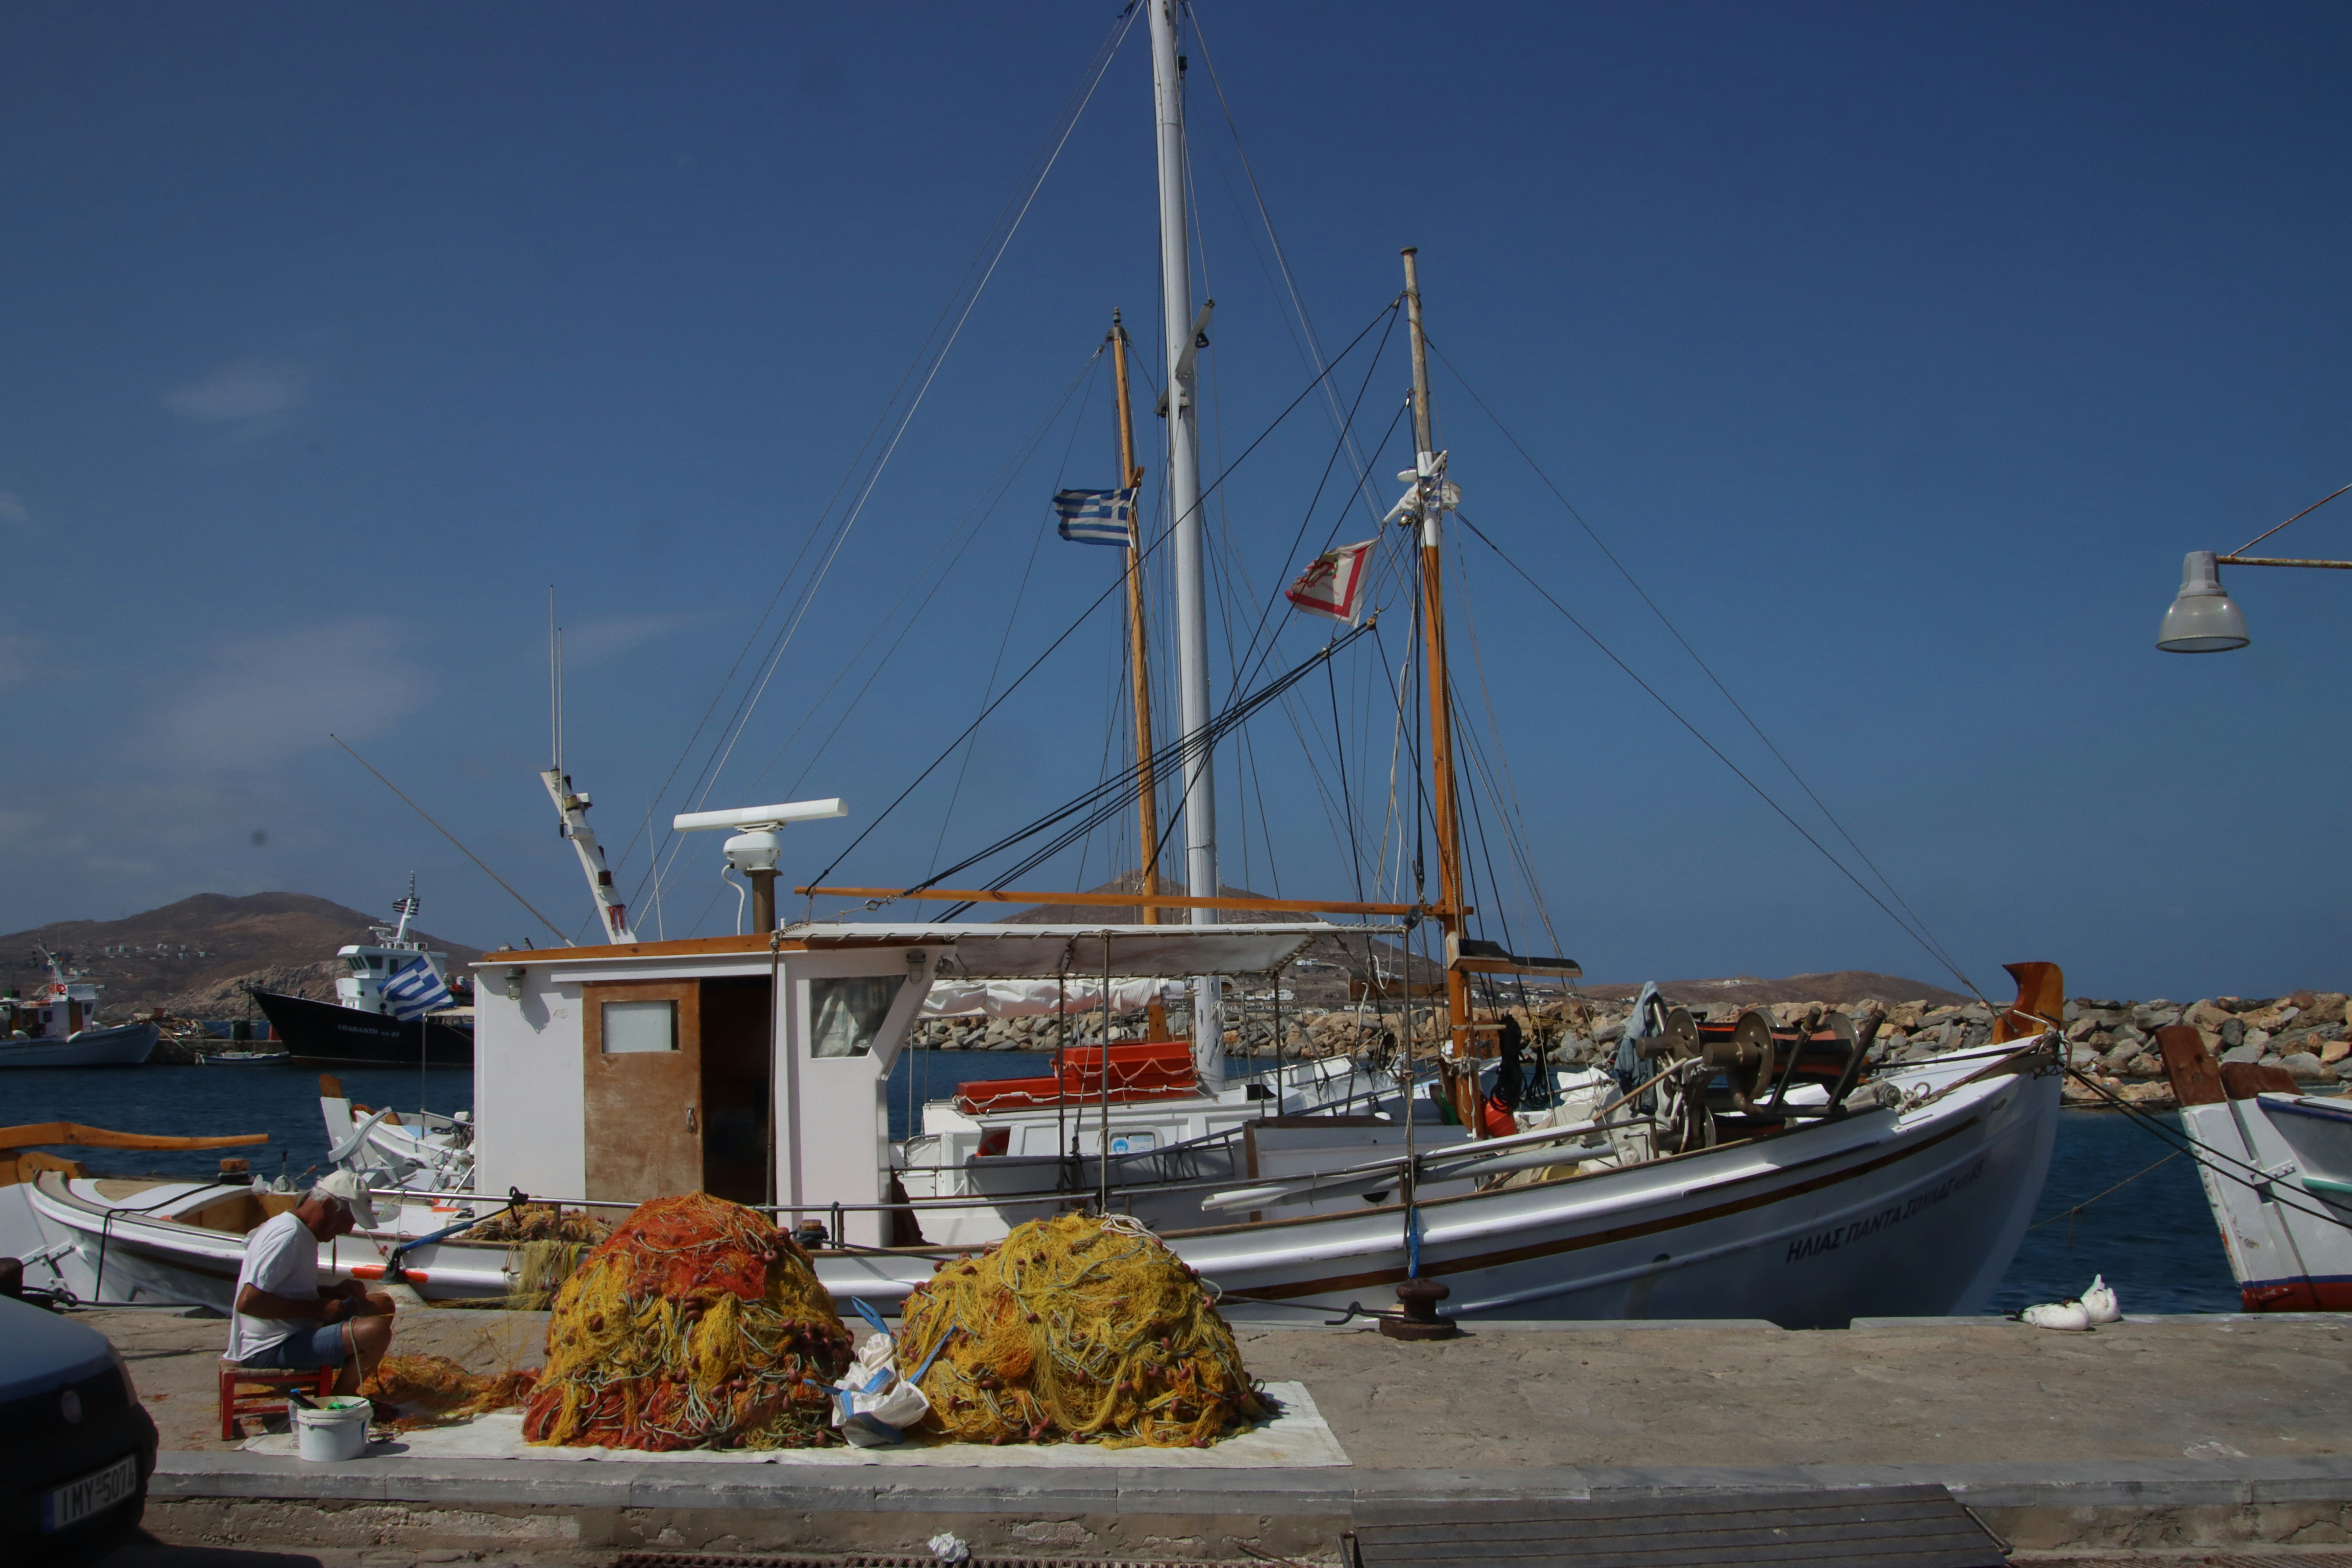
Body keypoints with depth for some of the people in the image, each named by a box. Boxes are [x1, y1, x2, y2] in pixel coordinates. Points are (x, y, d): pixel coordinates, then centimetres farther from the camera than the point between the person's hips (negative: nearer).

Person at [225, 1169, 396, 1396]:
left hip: (297, 1332, 11)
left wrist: (335, 1294, 8)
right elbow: (248, 1301, -28)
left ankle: (346, 1392, 11)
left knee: (381, 1305, 15)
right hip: (269, 1350, -11)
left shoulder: (303, 1233, 14)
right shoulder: (287, 1235, -19)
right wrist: (316, 1309, -22)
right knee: (376, 1331, -26)